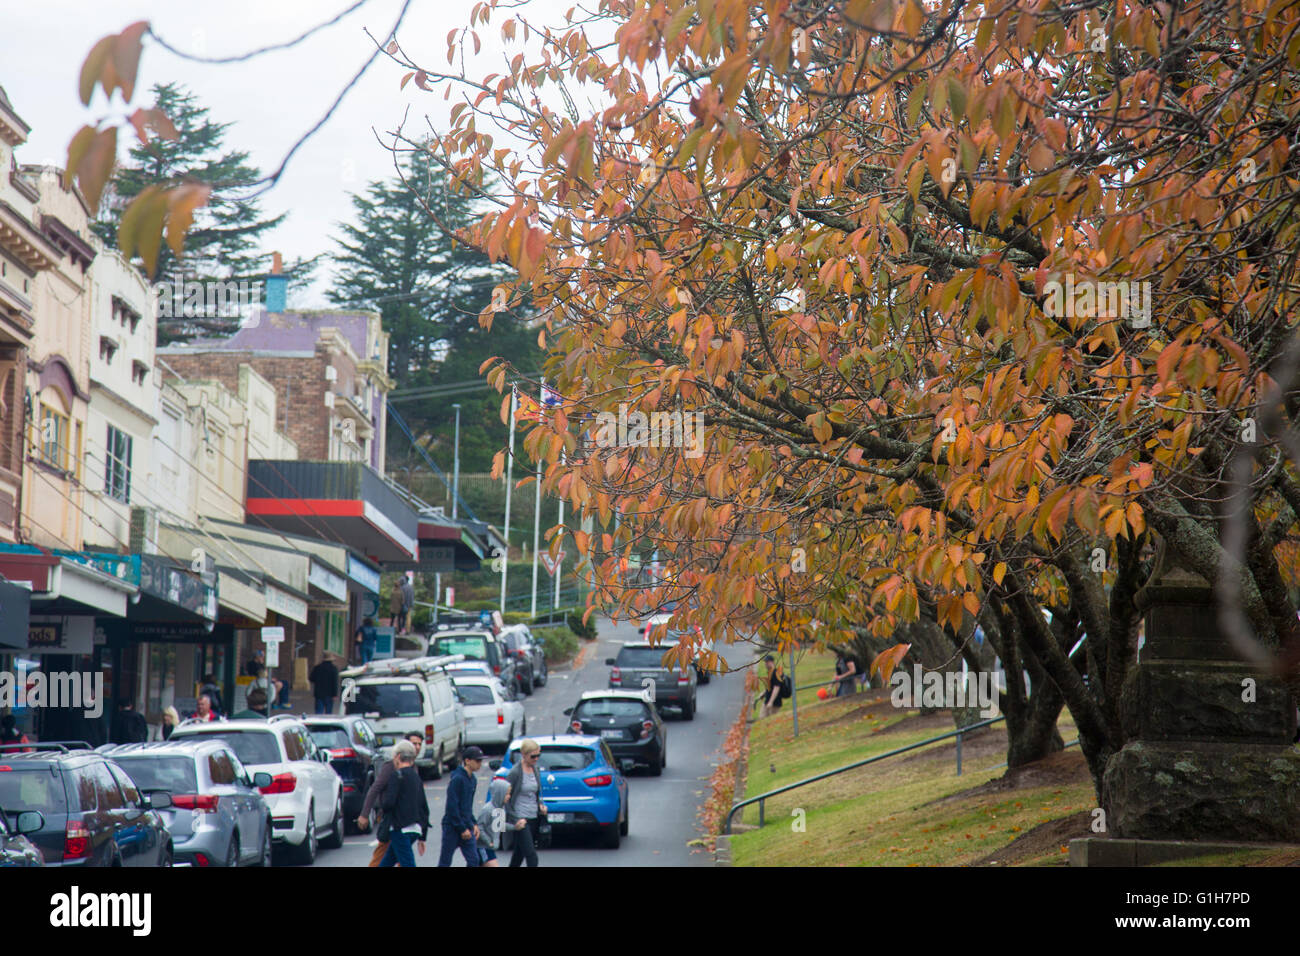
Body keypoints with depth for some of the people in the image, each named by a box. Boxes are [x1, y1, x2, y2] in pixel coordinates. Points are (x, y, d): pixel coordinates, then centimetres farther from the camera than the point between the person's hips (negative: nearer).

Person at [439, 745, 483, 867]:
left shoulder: (472, 779, 9)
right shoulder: (457, 779, -17)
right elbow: (452, 806, -19)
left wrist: (474, 824, 9)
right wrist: (462, 829, -16)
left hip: (466, 827, 8)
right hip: (452, 826, -7)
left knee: (473, 860, -1)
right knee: (445, 861, 4)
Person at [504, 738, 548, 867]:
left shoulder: (535, 770, 9)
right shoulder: (515, 772, -13)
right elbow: (506, 798, -11)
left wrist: (541, 804, 3)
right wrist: (516, 819, -16)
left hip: (534, 818, 7)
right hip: (520, 819, -7)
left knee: (519, 854, 15)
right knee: (531, 856, -12)